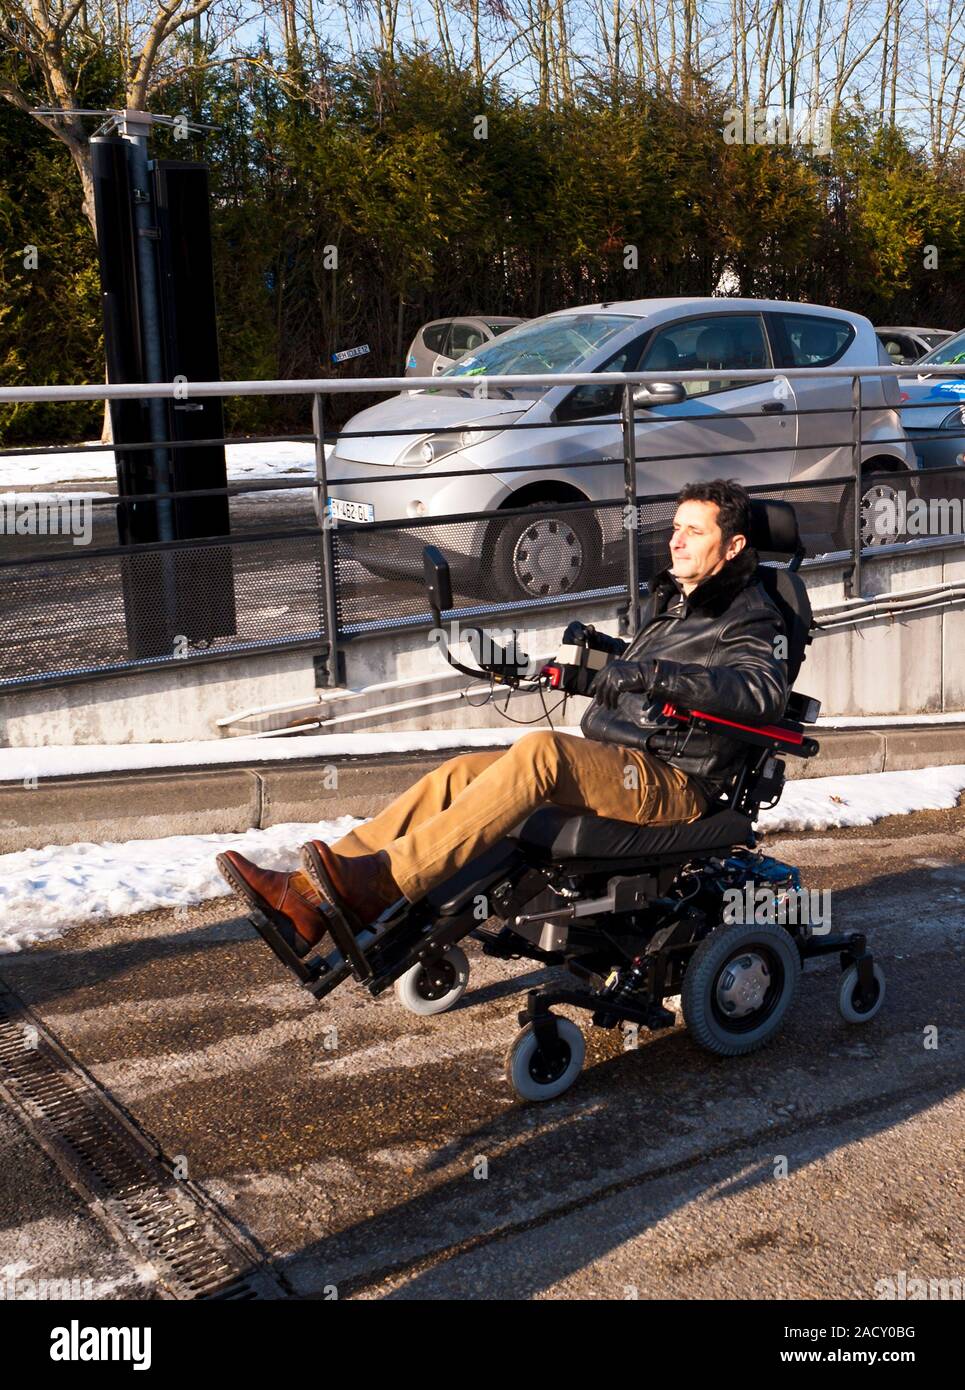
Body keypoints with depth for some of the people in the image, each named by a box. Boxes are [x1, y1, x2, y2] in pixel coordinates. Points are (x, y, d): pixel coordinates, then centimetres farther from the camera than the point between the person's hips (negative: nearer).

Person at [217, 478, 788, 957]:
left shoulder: (748, 618, -3)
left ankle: (384, 882, -43)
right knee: (457, 776, -11)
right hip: (614, 765, 8)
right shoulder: (670, 599, 23)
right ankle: (310, 902, -22)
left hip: (674, 783, -8)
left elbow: (766, 692, -26)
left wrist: (655, 672, -34)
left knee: (541, 750, -36)